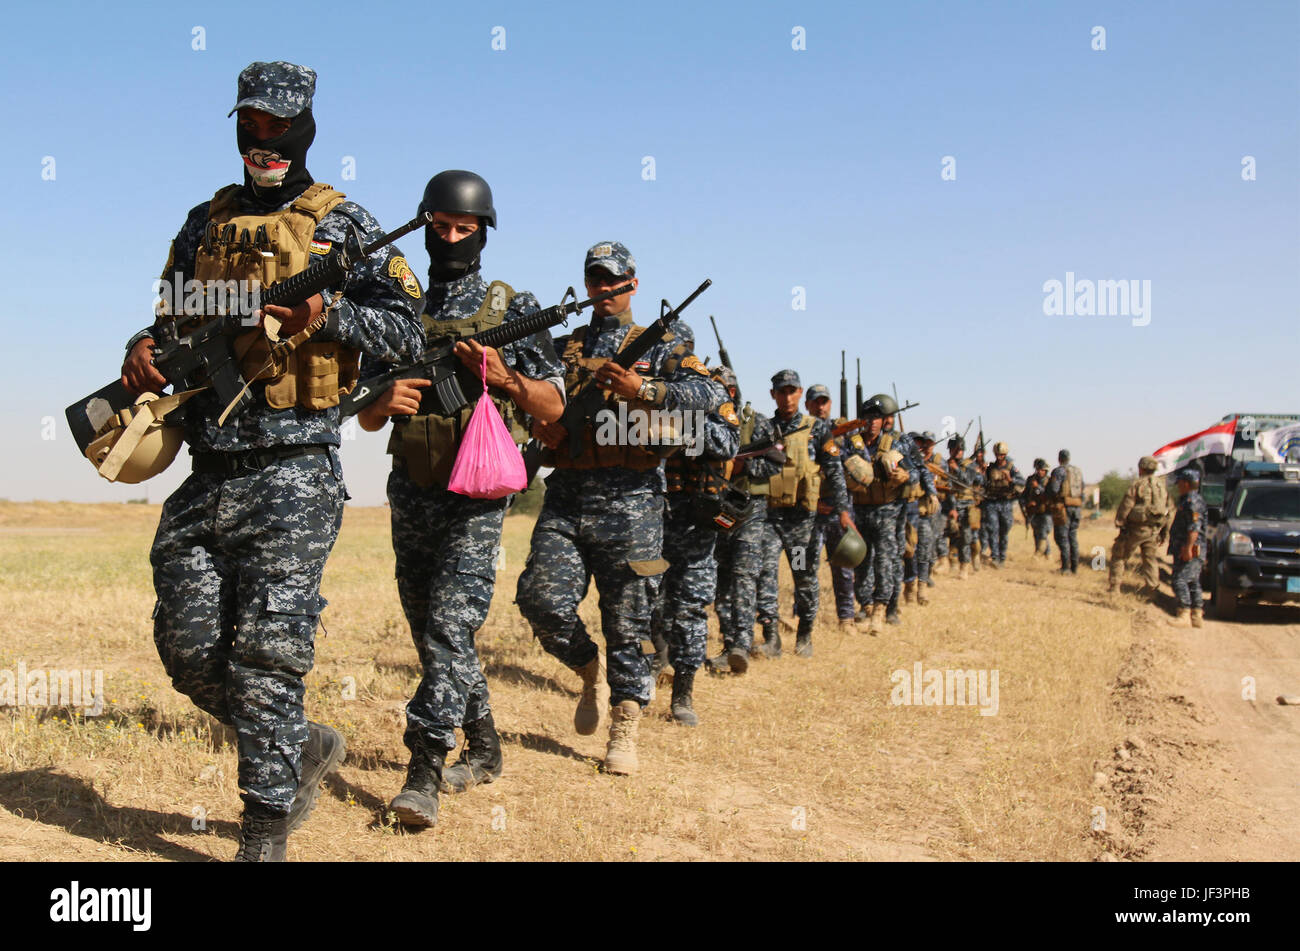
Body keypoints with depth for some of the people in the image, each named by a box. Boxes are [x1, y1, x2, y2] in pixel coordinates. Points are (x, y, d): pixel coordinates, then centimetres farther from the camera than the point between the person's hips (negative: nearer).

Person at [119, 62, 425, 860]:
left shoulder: (342, 224, 3)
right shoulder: (206, 224, 17)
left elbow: (408, 333, -3)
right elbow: (173, 320, 20)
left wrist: (323, 311, -18)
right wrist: (146, 349, -2)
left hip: (293, 471, -6)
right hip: (208, 473, 6)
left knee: (267, 656, -7)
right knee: (190, 651, 5)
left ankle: (266, 835, 5)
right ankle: (305, 747, 27)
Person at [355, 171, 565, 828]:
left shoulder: (513, 308, 3)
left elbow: (553, 407, 1)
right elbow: (365, 418, 12)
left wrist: (504, 378, -17)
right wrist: (386, 401, -11)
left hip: (475, 497, -5)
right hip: (411, 494, 5)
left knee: (450, 624, -16)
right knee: (429, 630, 12)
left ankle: (424, 772, -14)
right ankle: (484, 747, 27)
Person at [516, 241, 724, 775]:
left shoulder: (661, 344, 9)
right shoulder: (562, 349, 20)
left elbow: (710, 395, -6)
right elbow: (535, 406, 21)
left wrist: (643, 390, -19)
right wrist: (542, 426, -3)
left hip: (630, 498, -3)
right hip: (565, 496, 3)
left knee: (627, 622, 0)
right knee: (541, 597, -13)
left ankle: (624, 733, 13)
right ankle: (589, 670, 16)